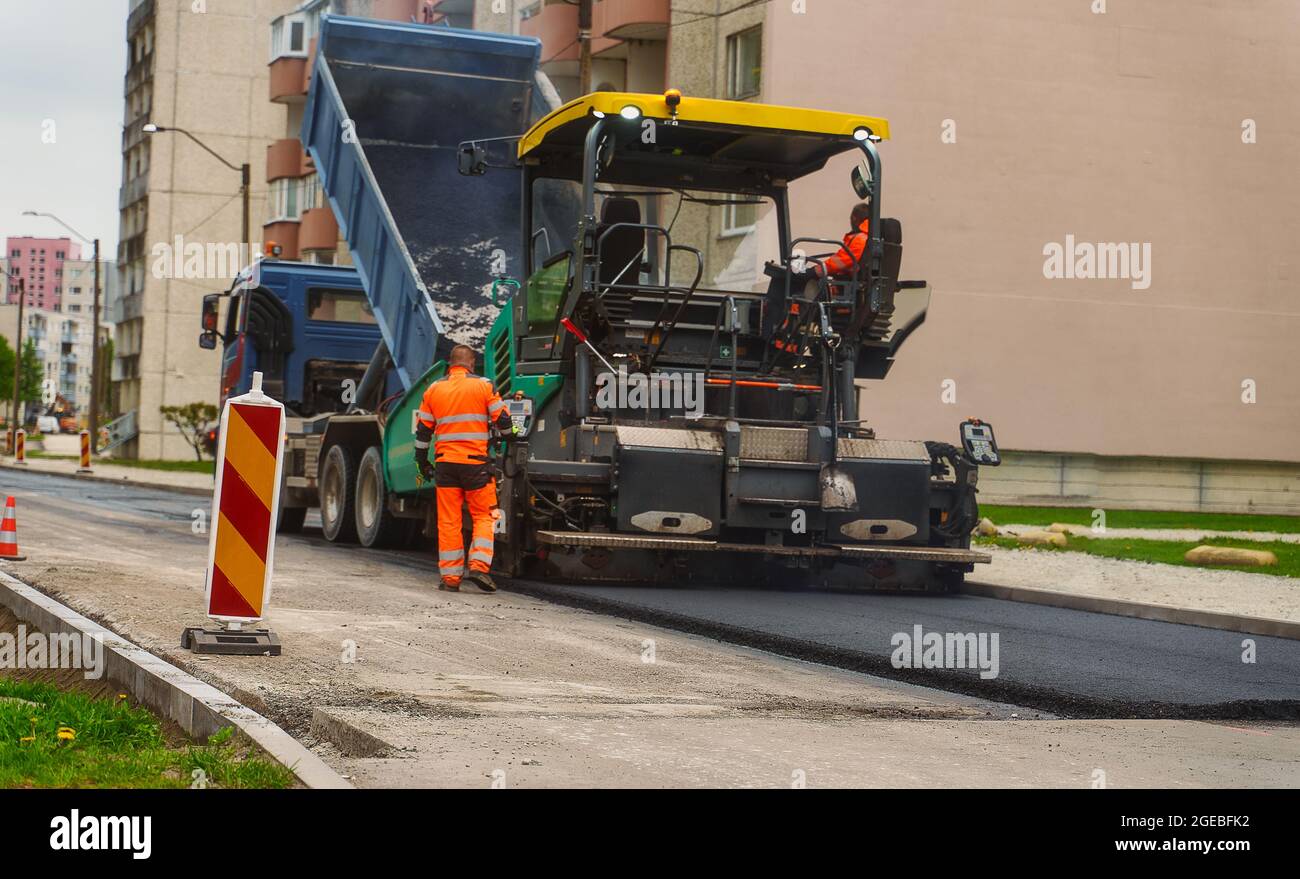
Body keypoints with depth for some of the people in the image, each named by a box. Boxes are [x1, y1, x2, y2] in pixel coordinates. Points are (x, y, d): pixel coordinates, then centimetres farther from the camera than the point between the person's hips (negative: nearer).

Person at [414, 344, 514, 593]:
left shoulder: (434, 389, 9)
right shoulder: (483, 385, -1)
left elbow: (423, 430, 11)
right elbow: (503, 421, -1)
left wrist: (422, 462, 20)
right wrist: (510, 432, 21)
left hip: (445, 463, 3)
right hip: (476, 462, -2)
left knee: (448, 521, 5)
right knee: (483, 516, 7)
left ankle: (450, 577, 6)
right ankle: (479, 565, -9)